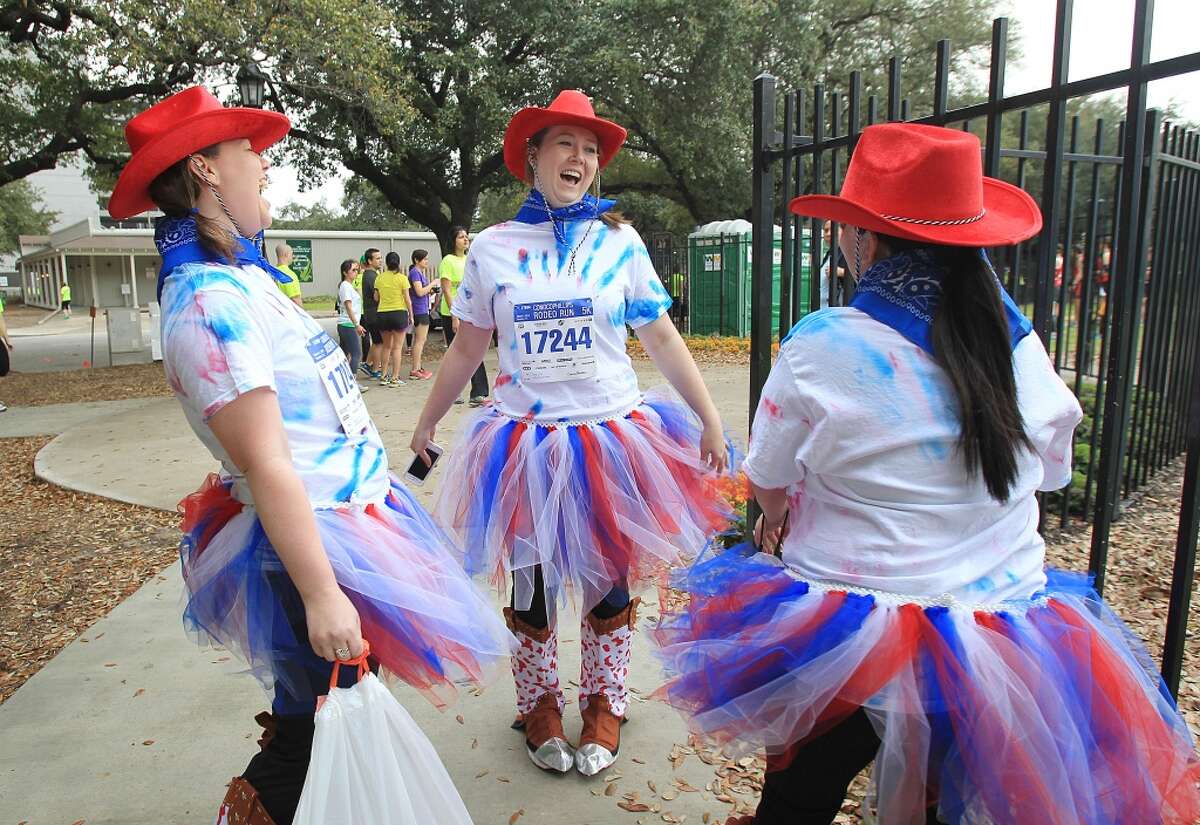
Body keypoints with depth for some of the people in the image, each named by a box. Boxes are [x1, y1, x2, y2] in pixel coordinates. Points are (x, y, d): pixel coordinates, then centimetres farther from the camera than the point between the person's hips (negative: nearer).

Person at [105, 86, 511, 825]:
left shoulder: (243, 276, 8)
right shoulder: (210, 301, -23)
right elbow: (266, 466, -26)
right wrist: (320, 595, -25)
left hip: (353, 513, 10)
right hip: (318, 540, -10)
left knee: (331, 719, 24)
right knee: (318, 736, 7)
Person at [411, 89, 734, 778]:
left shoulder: (620, 242, 1)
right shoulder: (492, 248, 2)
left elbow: (663, 339, 3)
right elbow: (467, 348, 10)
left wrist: (711, 421, 0)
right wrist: (427, 421, 15)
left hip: (612, 439, 0)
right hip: (526, 442, 0)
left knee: (609, 578, 11)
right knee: (532, 582, 11)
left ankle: (605, 706, 33)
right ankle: (540, 705, 35)